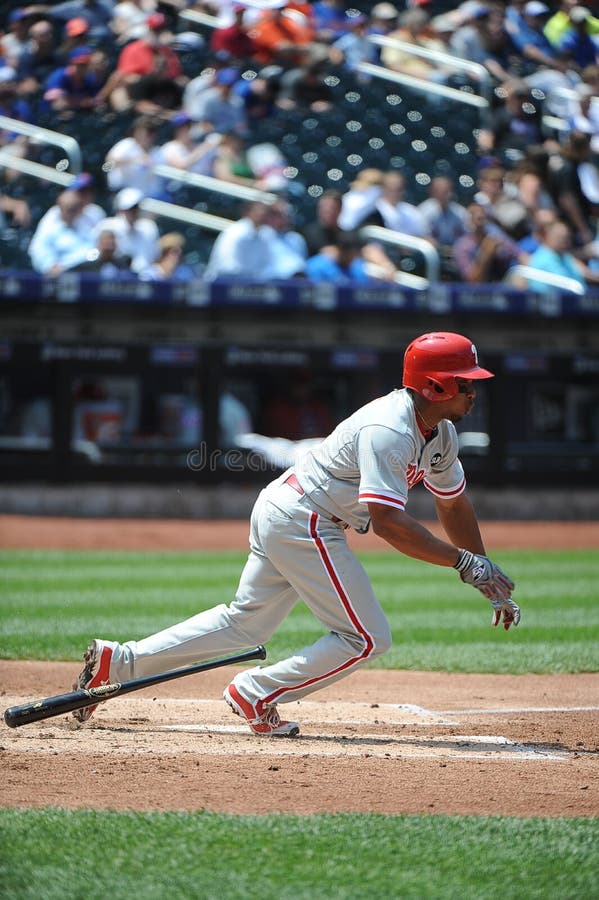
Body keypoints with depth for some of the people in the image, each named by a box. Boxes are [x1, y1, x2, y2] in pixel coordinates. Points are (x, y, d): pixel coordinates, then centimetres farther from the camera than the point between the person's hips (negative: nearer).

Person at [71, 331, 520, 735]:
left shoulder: (440, 432, 7)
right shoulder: (388, 431, -24)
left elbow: (453, 503, 20)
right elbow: (387, 519, -32)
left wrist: (487, 579, 16)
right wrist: (466, 563, -30)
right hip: (300, 522, -10)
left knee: (245, 622, 17)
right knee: (368, 637, -7)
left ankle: (116, 660, 17)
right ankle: (257, 694, 0)